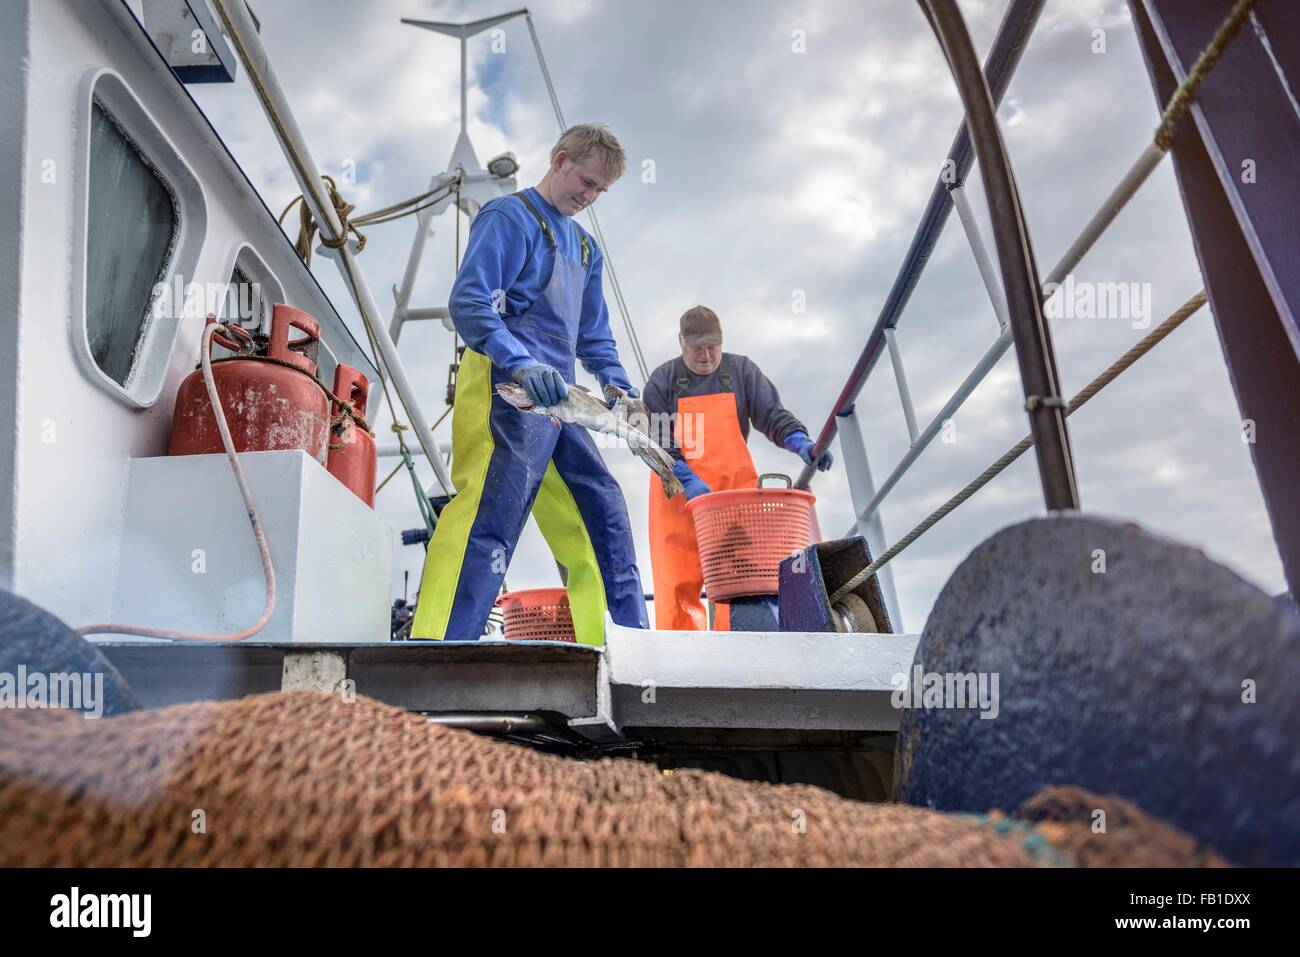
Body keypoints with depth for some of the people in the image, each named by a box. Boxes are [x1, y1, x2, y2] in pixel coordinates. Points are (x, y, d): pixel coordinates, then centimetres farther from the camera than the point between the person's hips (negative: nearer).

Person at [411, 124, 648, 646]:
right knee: (489, 514, -19)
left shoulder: (585, 247, 26)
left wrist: (619, 387, 10)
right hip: (506, 388, -8)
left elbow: (594, 335, 29)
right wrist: (521, 363, -29)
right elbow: (468, 302, -14)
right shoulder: (509, 217, 0)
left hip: (556, 398, 9)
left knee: (600, 509, 9)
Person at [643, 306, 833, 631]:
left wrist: (801, 442, -18)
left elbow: (772, 415, 3)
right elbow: (657, 441, -3)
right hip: (678, 493, 0)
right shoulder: (662, 381, 6)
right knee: (676, 582, -3)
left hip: (734, 488, 1)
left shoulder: (743, 372, 9)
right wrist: (688, 481, -17)